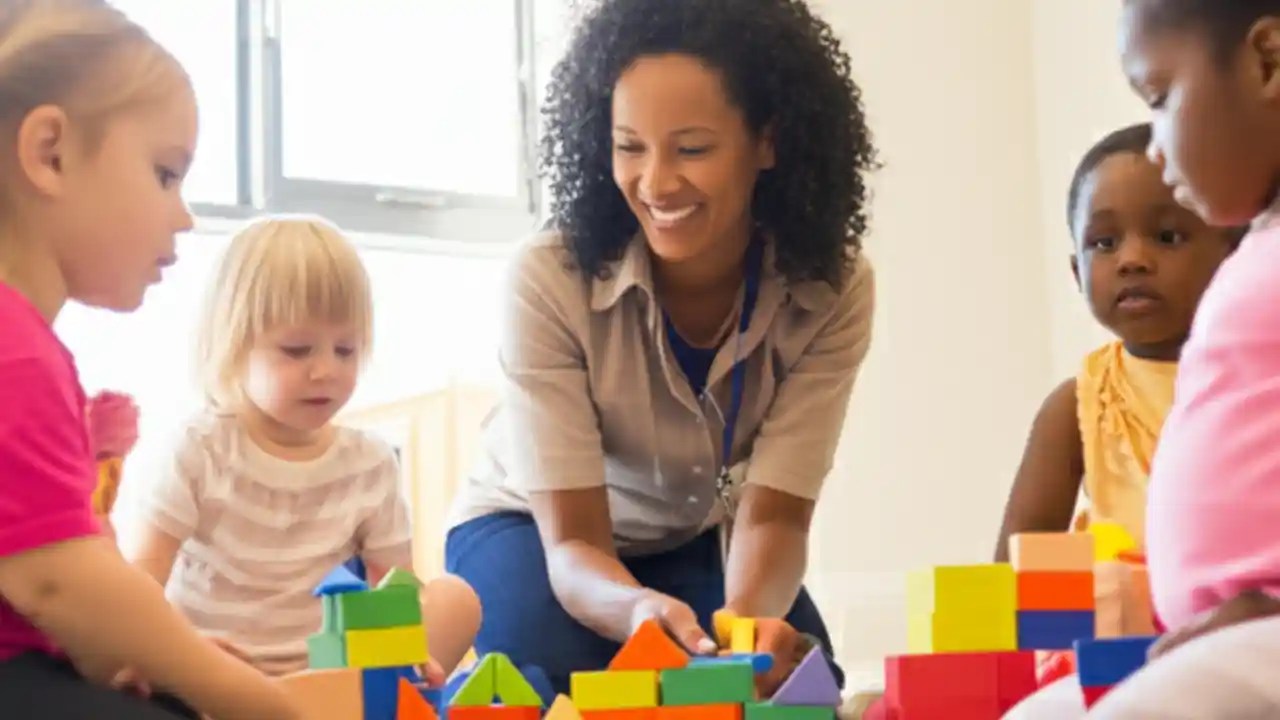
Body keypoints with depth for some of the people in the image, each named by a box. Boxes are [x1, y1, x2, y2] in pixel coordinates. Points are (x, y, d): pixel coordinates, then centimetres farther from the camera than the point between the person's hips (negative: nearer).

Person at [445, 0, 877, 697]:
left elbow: (773, 514, -26)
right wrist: (640, 610, -56)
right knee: (557, 694, -30)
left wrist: (744, 622, -50)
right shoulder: (548, 280, -33)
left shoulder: (833, 288, -25)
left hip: (704, 542, 2)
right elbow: (573, 540, -32)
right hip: (536, 530, -2)